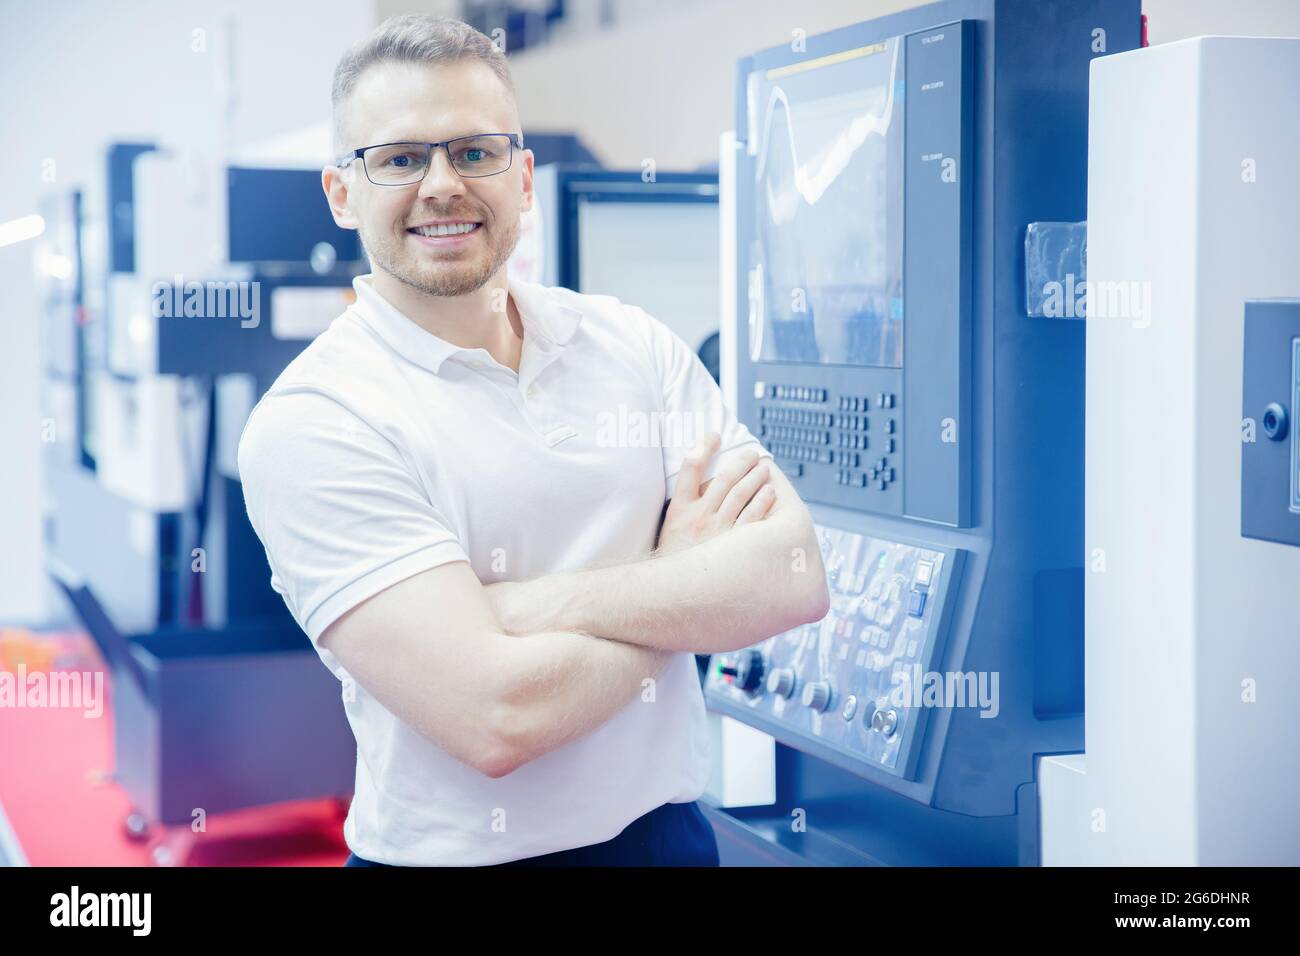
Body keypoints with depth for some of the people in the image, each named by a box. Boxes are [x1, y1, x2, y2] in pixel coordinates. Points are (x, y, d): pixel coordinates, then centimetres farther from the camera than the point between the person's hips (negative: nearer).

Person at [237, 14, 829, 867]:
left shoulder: (634, 345, -2)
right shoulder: (309, 422, -16)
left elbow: (795, 576, -14)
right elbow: (496, 716, -25)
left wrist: (522, 604, -22)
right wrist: (686, 584, -12)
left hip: (668, 830, 4)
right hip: (452, 852, -4)